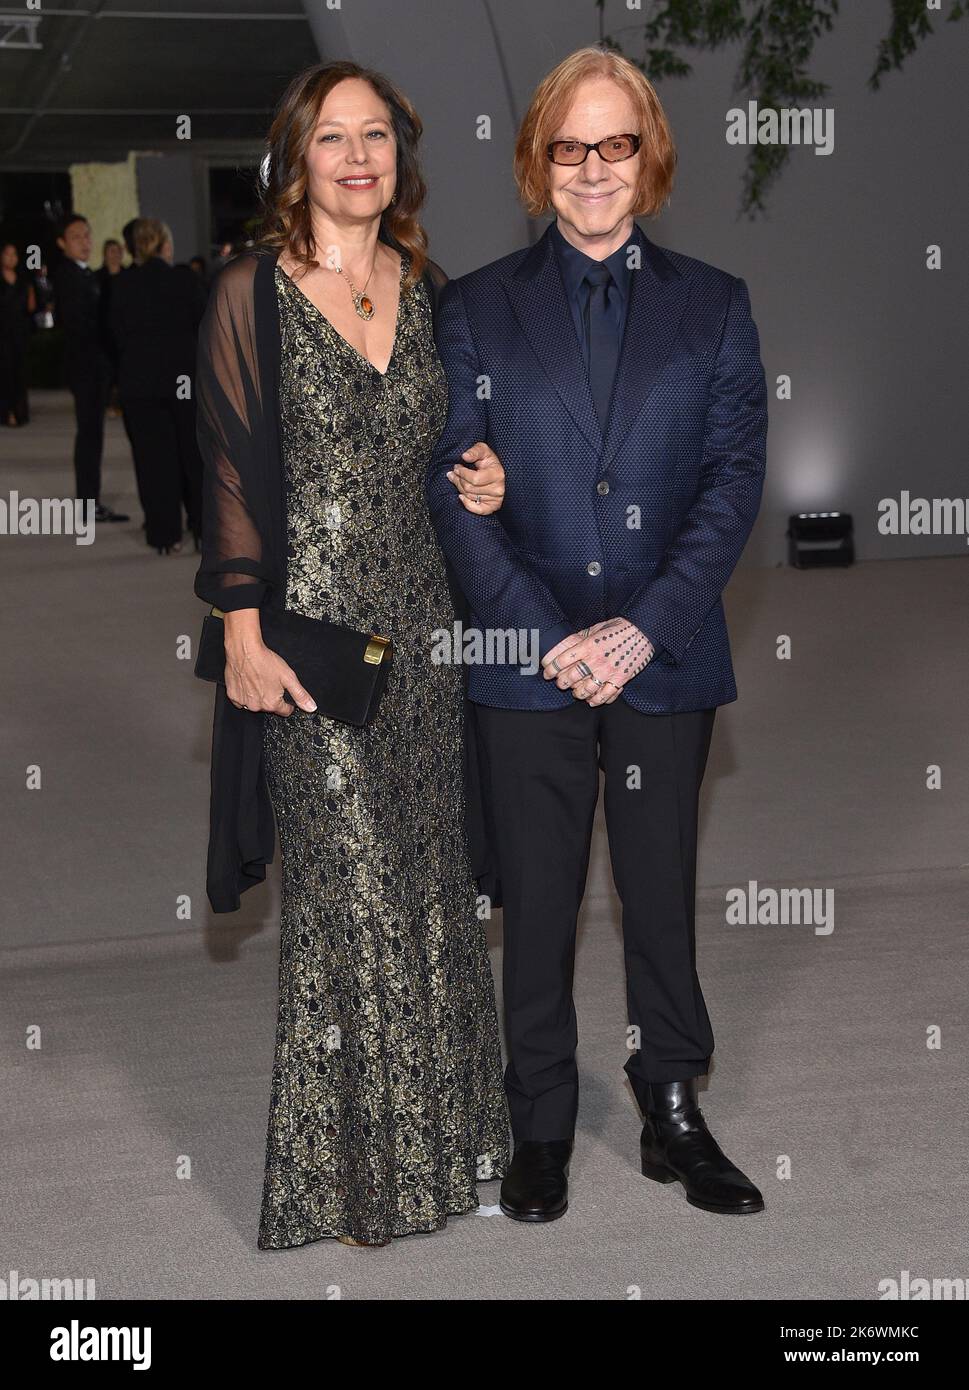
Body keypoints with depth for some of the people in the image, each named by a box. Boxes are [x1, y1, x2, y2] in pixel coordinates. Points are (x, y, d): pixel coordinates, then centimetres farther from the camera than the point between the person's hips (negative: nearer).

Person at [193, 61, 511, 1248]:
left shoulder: (426, 290, 9)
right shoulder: (252, 294, -6)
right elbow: (231, 471, -7)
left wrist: (481, 483, 0)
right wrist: (245, 631, -12)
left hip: (421, 619, 5)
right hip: (312, 627, -5)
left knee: (426, 871, 11)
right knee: (346, 891, 0)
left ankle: (437, 1124, 26)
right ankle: (348, 1162, 15)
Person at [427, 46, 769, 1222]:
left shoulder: (713, 306, 6)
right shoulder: (477, 308, 5)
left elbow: (735, 480, -1)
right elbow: (454, 489, -2)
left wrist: (645, 625, -14)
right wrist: (548, 634, -13)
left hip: (667, 660, 1)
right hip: (528, 667, 0)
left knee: (663, 899, 10)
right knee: (537, 906, 7)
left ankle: (672, 1115, 24)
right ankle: (540, 1131, 21)